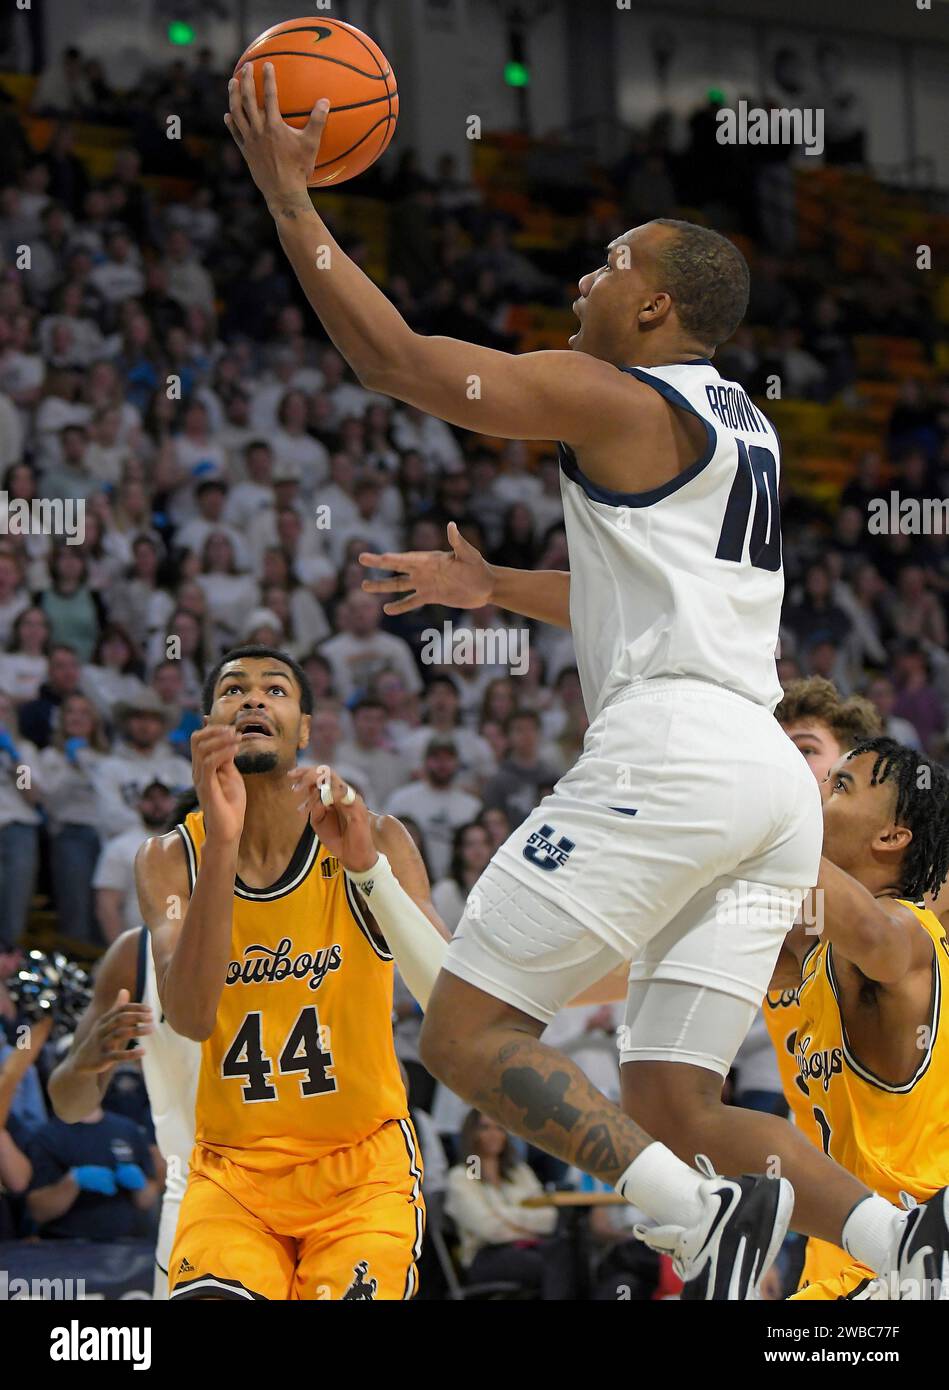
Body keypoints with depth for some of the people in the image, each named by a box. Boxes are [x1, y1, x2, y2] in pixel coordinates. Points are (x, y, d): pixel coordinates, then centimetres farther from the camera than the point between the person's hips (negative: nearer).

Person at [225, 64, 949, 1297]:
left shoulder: (614, 398, -1)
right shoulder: (742, 425, 26)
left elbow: (397, 360, -6)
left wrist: (289, 198, 0)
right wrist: (493, 585, 46)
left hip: (669, 750, -9)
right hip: (775, 781, 9)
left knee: (467, 1035, -5)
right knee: (671, 1110, 9)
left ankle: (704, 1218, -25)